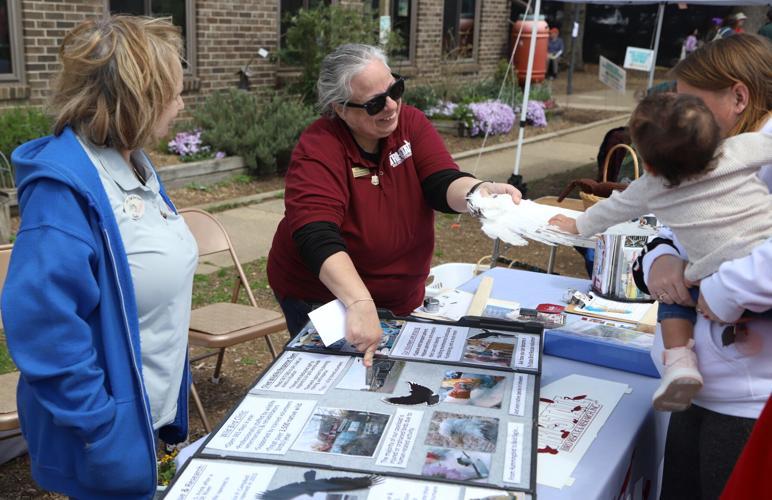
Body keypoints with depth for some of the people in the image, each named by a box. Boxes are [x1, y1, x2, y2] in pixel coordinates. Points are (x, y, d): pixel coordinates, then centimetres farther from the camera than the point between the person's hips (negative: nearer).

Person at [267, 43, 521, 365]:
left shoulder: (409, 123, -9)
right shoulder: (317, 151, -23)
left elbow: (443, 184, -19)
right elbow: (317, 239, -35)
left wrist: (480, 191, -42)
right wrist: (360, 303, -48)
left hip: (401, 299, 5)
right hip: (323, 299, -5)